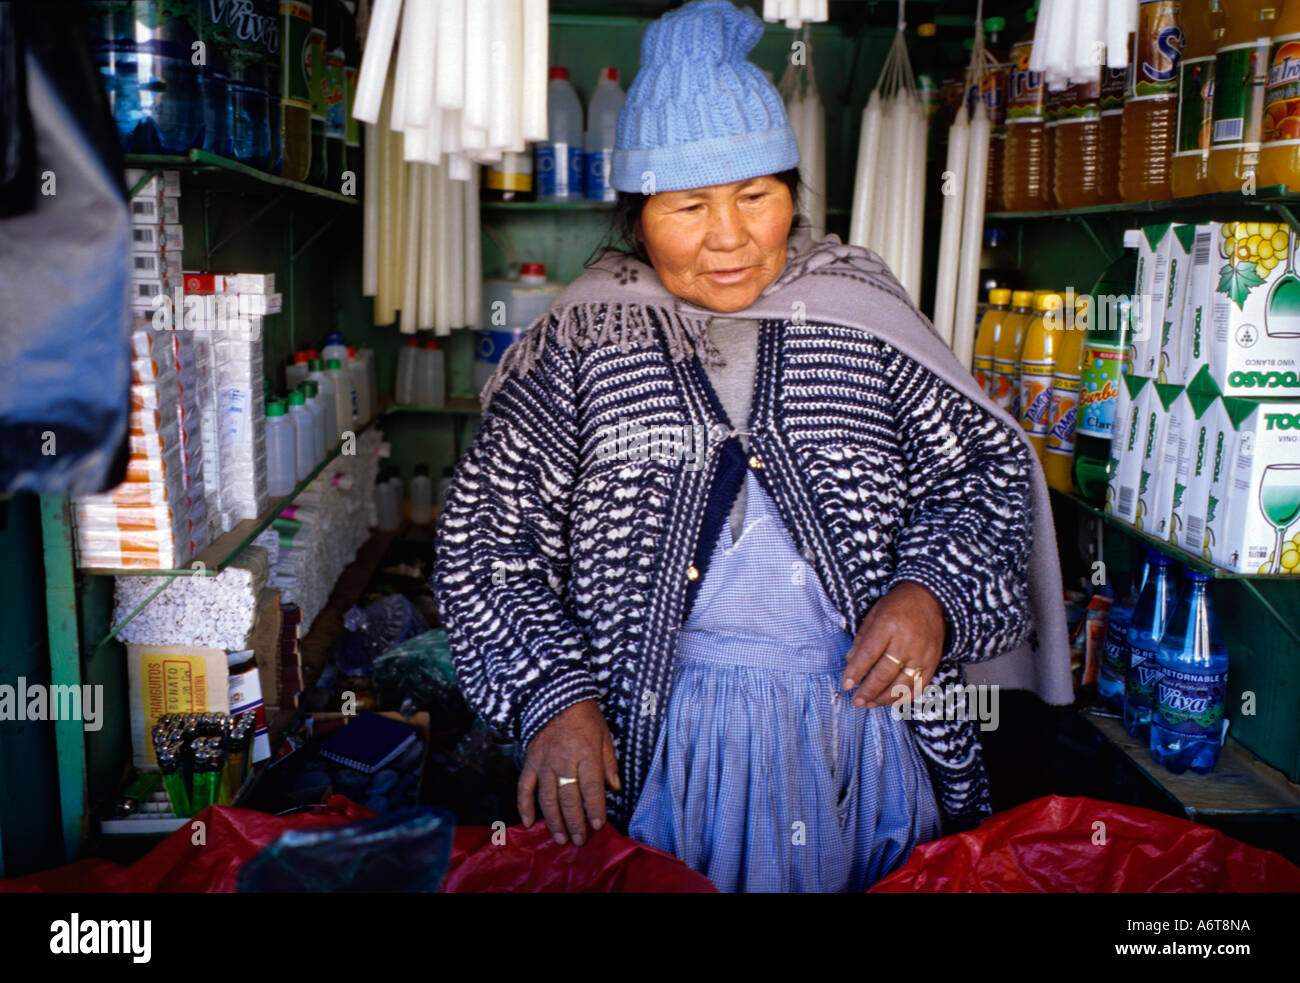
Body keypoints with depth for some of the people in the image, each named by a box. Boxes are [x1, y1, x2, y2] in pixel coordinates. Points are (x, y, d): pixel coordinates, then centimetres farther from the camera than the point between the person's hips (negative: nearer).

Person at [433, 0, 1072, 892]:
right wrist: (553, 695, -13)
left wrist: (931, 592, -12)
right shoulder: (586, 340, -3)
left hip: (867, 726, 2)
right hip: (650, 740, -1)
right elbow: (486, 538, -2)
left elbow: (986, 465, 5)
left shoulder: (860, 313, 0)